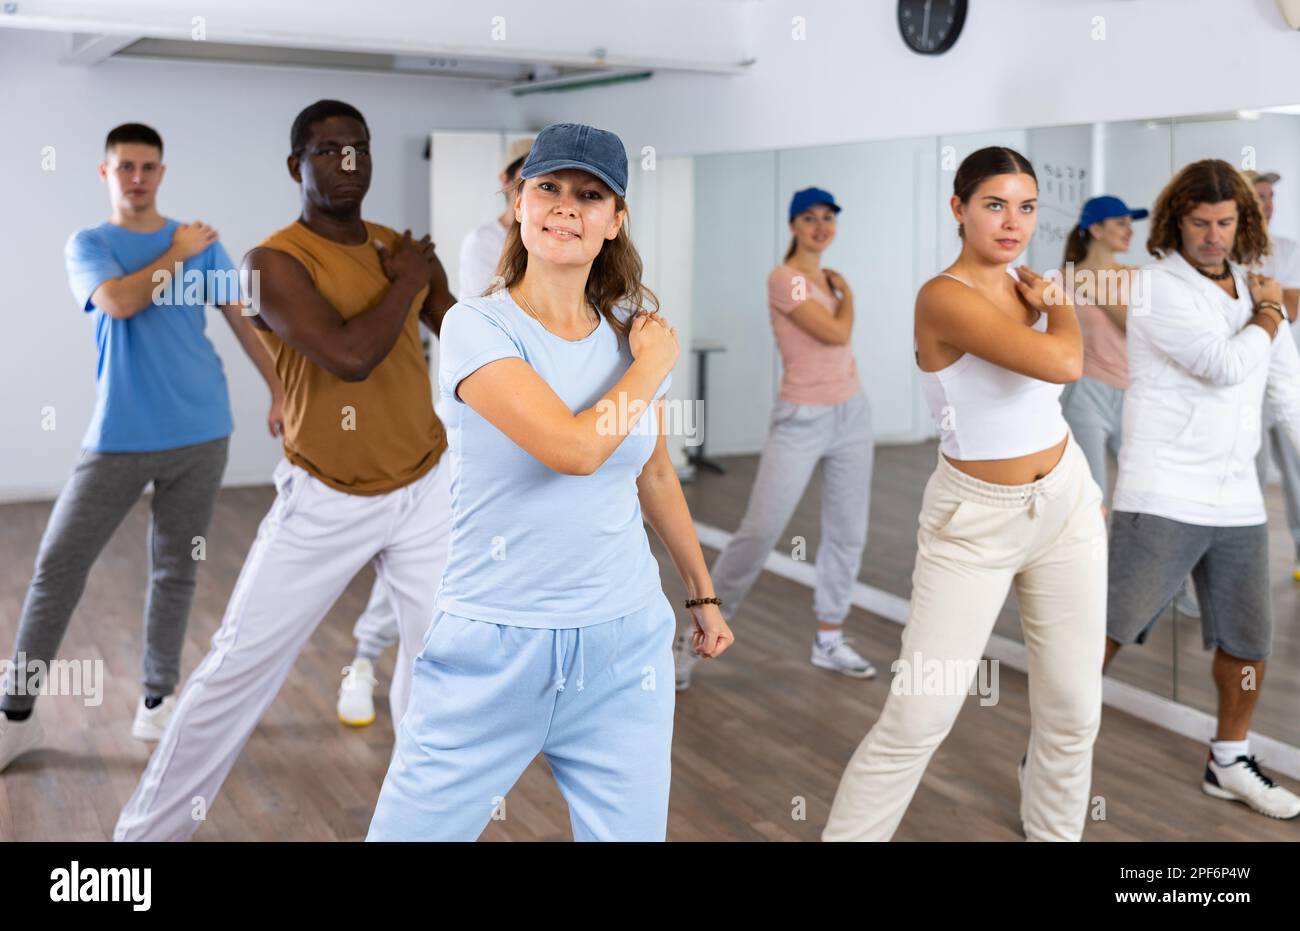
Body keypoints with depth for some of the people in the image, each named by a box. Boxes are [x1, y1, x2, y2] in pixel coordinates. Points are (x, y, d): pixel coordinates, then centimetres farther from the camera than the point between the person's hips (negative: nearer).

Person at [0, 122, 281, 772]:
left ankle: (157, 700, 22)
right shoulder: (88, 244, 3)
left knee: (175, 571, 9)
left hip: (200, 434, 2)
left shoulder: (200, 242, 8)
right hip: (118, 438, -2)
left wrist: (279, 391, 6)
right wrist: (176, 255, -7)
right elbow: (120, 301, -17)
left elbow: (242, 320, 12)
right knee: (58, 568, -2)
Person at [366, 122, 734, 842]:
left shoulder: (632, 334, 6)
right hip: (493, 649, -4)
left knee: (631, 830, 5)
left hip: (626, 643, 4)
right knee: (411, 827, 3)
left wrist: (702, 593, 26)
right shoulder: (477, 326, -9)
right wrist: (654, 365, -7)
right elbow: (575, 447, -23)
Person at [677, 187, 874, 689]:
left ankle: (829, 639, 22)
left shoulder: (830, 280, 10)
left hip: (851, 415, 8)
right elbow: (837, 333, -20)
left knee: (848, 532, 9)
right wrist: (846, 293, -2)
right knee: (759, 531, -8)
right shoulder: (784, 278, -14)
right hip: (801, 422, -8)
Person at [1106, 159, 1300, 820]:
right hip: (1162, 497, -6)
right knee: (1107, 631, -8)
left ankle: (1229, 765, 32)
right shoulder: (1159, 288, -9)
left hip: (1237, 500, 7)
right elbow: (1225, 364, -18)